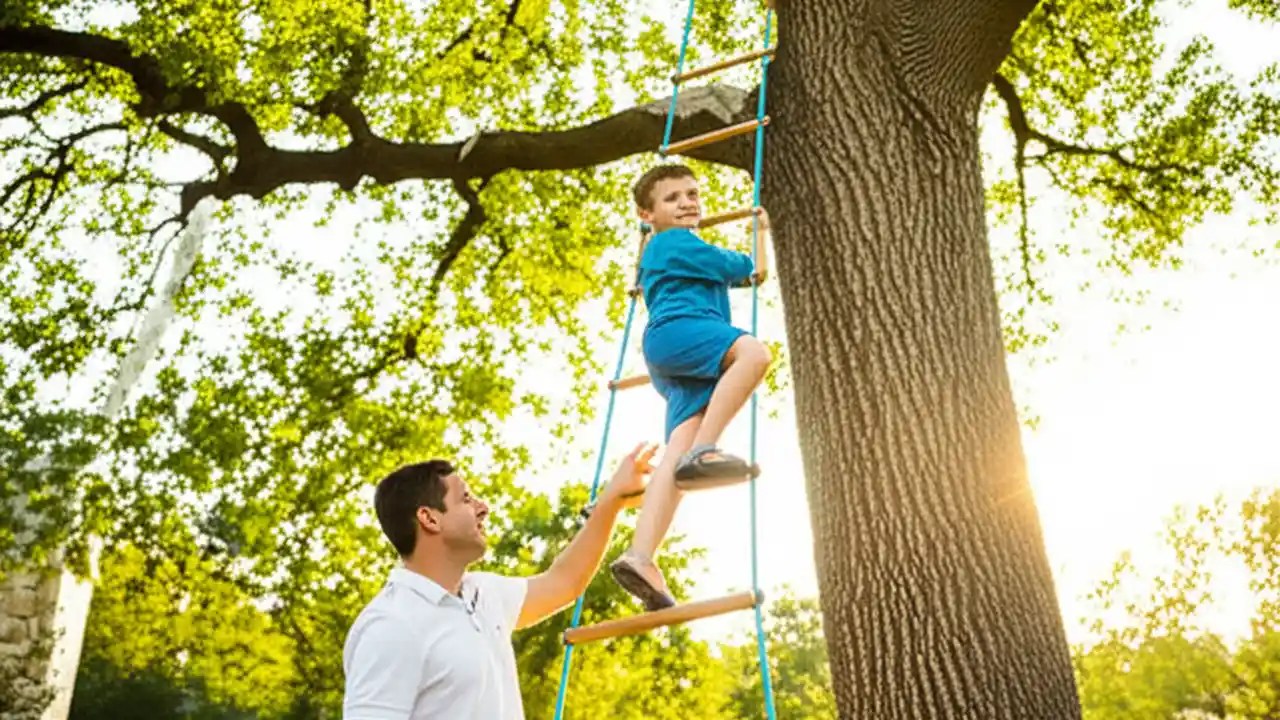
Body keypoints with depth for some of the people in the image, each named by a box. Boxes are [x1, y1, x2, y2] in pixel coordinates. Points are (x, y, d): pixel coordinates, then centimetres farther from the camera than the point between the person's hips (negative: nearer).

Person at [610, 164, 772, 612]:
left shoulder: (663, 255, 39)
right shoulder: (677, 242, 8)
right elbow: (751, 271, 8)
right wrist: (762, 231, 25)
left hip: (684, 371, 8)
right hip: (676, 330, -8)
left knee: (677, 454, -13)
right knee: (754, 352, -33)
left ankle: (640, 555, -29)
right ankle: (702, 452, -40)